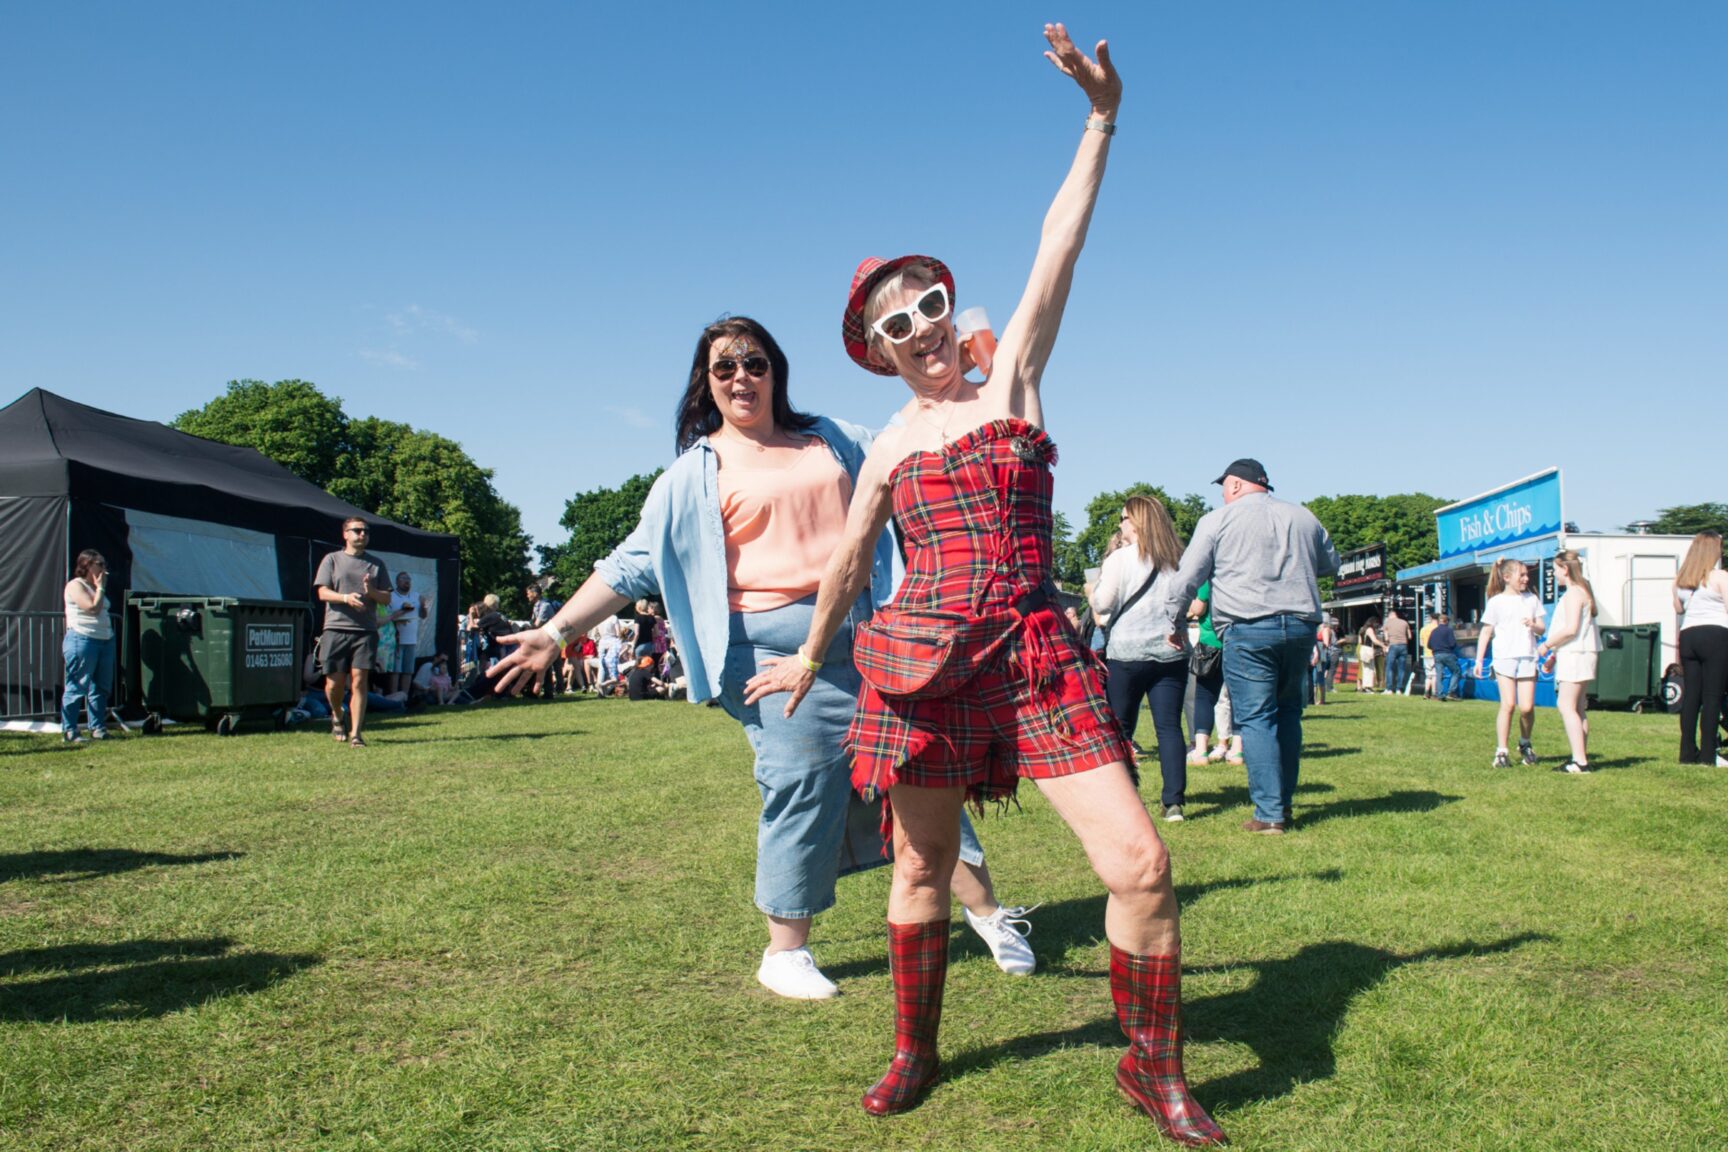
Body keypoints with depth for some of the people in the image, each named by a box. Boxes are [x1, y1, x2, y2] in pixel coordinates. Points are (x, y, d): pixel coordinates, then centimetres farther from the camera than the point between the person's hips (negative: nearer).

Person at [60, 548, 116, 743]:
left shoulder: (95, 587, 20)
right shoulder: (75, 585, -5)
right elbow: (92, 607, -16)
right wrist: (101, 588, -7)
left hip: (105, 640, 9)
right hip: (82, 640, -9)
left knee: (101, 688, 8)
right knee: (77, 687, -5)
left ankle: (98, 728, 14)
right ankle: (69, 731, -1)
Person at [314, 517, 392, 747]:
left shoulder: (376, 564, 15)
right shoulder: (332, 559, 10)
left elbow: (387, 598, 13)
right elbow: (323, 592, 1)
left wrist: (370, 592, -8)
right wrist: (346, 597, -17)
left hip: (366, 630, 1)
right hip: (336, 628, -1)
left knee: (359, 681, -7)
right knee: (335, 683, 1)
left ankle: (355, 733, -5)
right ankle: (337, 717, 31)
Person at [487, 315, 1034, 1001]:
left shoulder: (834, 440, 15)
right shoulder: (694, 474, 5)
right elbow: (635, 564, 3)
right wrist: (557, 631, -5)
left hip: (862, 632, 4)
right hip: (774, 645, -3)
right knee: (803, 779, -8)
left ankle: (984, 907, 18)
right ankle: (785, 951, 9)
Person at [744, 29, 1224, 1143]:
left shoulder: (1011, 379, 8)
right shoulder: (888, 450, 11)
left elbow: (1057, 254, -2)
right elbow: (849, 563, 23)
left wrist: (1101, 118, -9)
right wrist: (810, 656, 32)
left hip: (1039, 653, -1)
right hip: (926, 662, 1)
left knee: (1140, 861, -9)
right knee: (922, 866, 10)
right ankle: (915, 1051, 34)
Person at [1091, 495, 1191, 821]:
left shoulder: (1120, 559, -8)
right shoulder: (1178, 559, 6)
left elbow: (1102, 604, -6)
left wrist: (1102, 573, 8)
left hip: (1126, 653, -3)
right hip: (1171, 652, 3)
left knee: (1120, 729, 7)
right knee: (1169, 726, 3)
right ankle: (1173, 801, -2)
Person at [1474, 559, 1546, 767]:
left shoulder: (1532, 599, 13)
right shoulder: (1496, 602, 2)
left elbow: (1542, 629, 14)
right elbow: (1486, 632, 4)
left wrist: (1533, 625, -10)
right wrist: (1479, 660, 0)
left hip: (1527, 658, 3)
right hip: (1504, 658, -3)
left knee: (1527, 707, -4)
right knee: (1508, 704, -11)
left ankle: (1525, 744, 23)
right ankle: (1501, 751, -4)